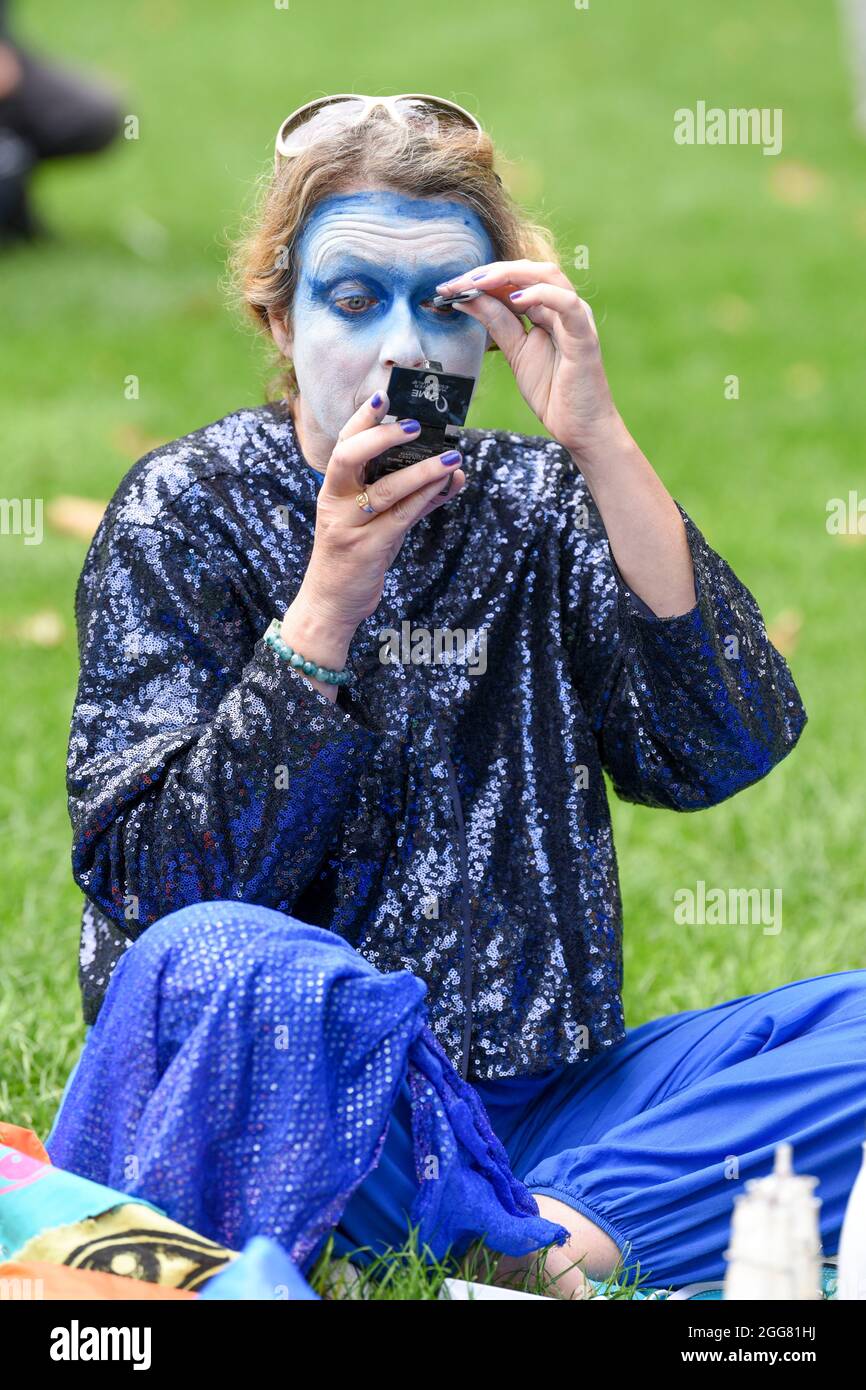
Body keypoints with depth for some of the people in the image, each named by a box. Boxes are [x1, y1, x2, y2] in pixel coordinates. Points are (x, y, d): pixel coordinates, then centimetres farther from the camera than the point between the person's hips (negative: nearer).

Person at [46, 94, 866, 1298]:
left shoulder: (533, 507, 11)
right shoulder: (183, 515, 2)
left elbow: (730, 747, -6)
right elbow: (152, 885, -9)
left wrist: (600, 444, -13)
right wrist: (330, 600, -18)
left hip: (532, 1101, 4)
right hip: (288, 1108, -4)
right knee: (220, 965, -37)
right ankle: (551, 1241, -24)